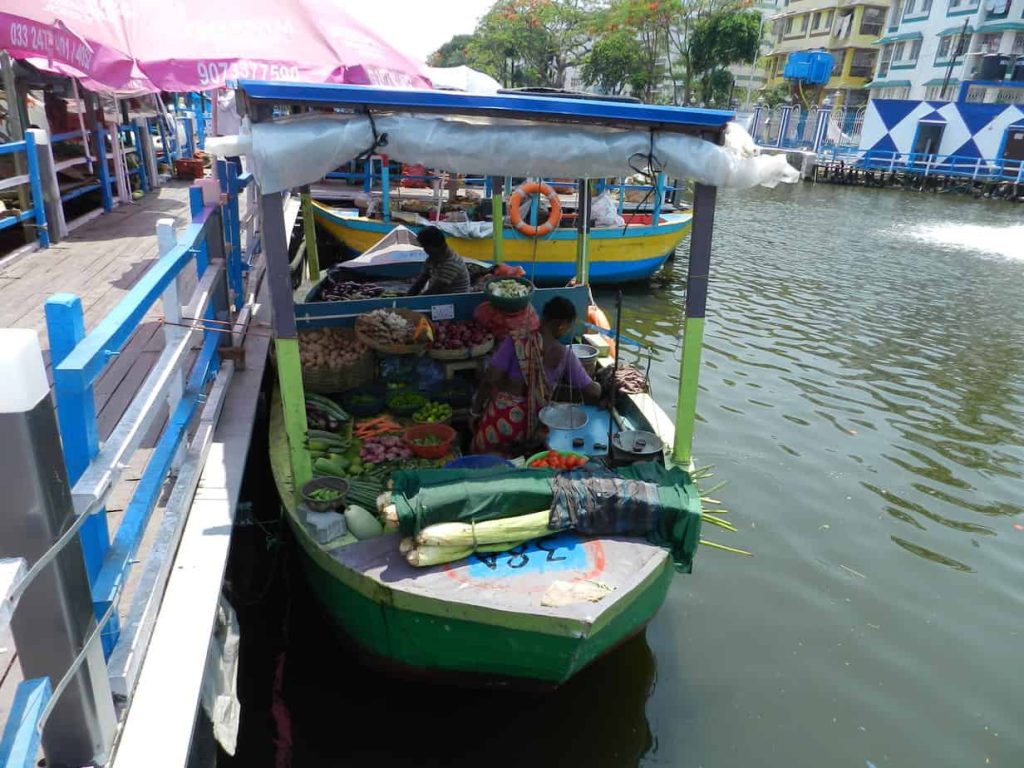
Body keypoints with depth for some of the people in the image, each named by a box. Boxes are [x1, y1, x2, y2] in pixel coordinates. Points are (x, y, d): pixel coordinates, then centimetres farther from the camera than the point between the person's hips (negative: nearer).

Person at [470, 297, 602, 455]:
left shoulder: (516, 341, -9)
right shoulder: (566, 355, -3)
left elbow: (490, 380, -12)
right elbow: (594, 393, 3)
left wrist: (475, 411, 1)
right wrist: (598, 384, 26)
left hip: (502, 420, -2)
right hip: (534, 426, 2)